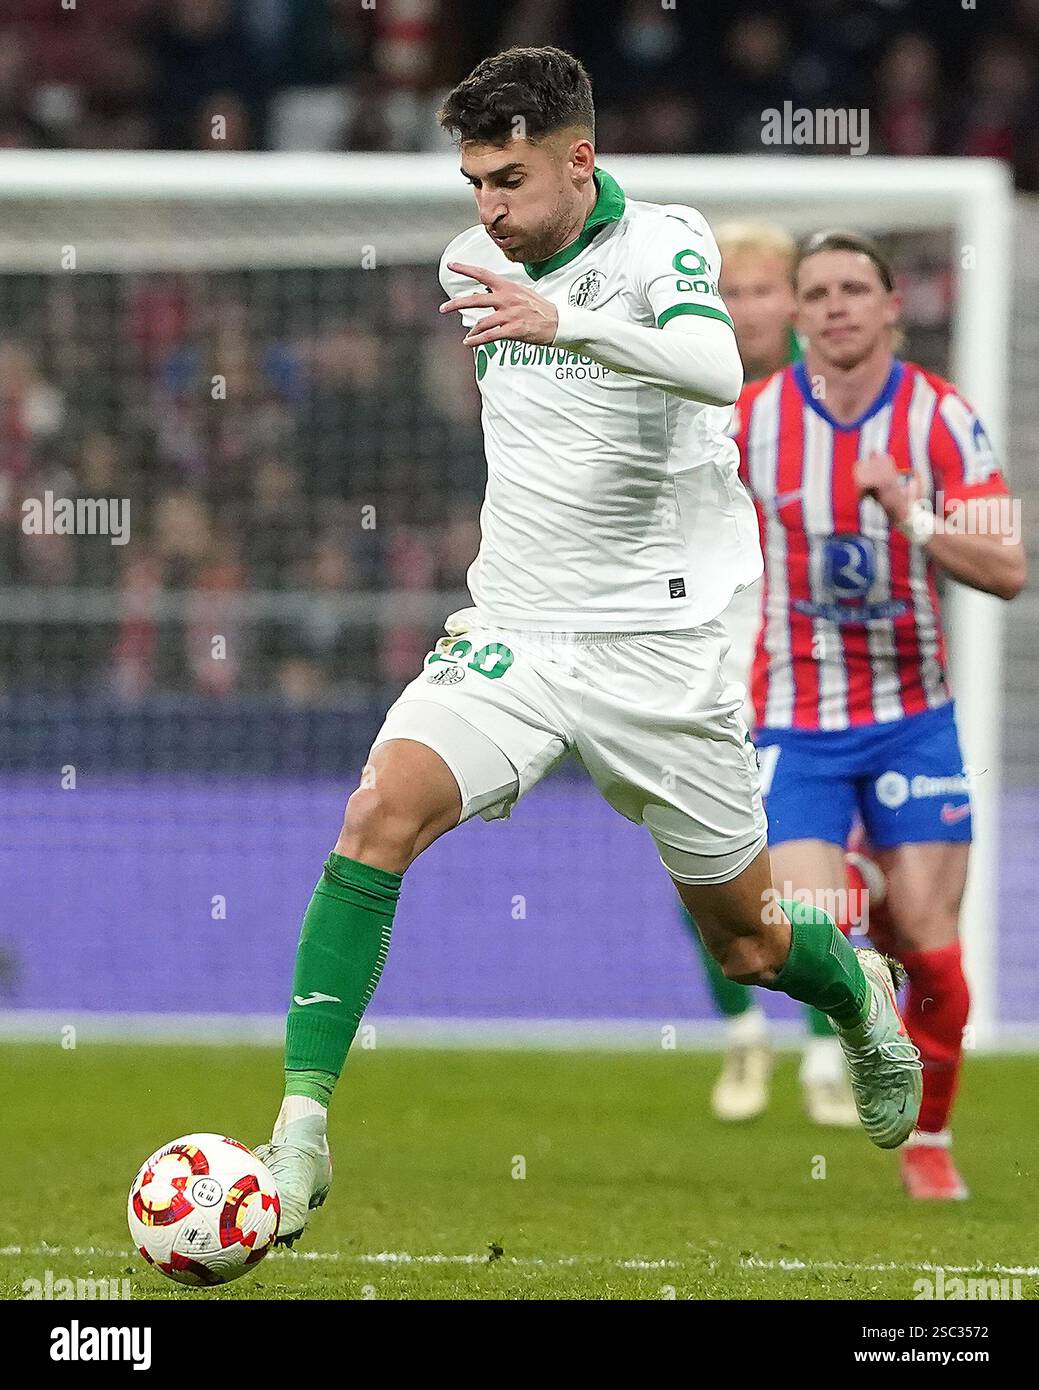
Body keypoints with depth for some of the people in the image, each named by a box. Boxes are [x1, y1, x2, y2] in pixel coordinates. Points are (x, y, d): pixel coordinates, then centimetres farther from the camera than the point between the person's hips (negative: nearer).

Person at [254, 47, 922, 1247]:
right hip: (510, 634, 4)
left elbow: (716, 371, -35)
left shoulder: (663, 244, -13)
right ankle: (303, 1125, -26)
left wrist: (566, 322, -50)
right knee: (380, 812, -24)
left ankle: (860, 995, 46)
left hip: (659, 642, -3)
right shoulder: (471, 264, 4)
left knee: (744, 939, 10)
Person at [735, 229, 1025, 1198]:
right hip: (795, 724, 0)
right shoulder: (751, 420, -4)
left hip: (912, 717, 0)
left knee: (929, 943, -4)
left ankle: (928, 1140, 16)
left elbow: (1009, 569, -14)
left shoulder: (941, 418, -6)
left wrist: (912, 518, -27)